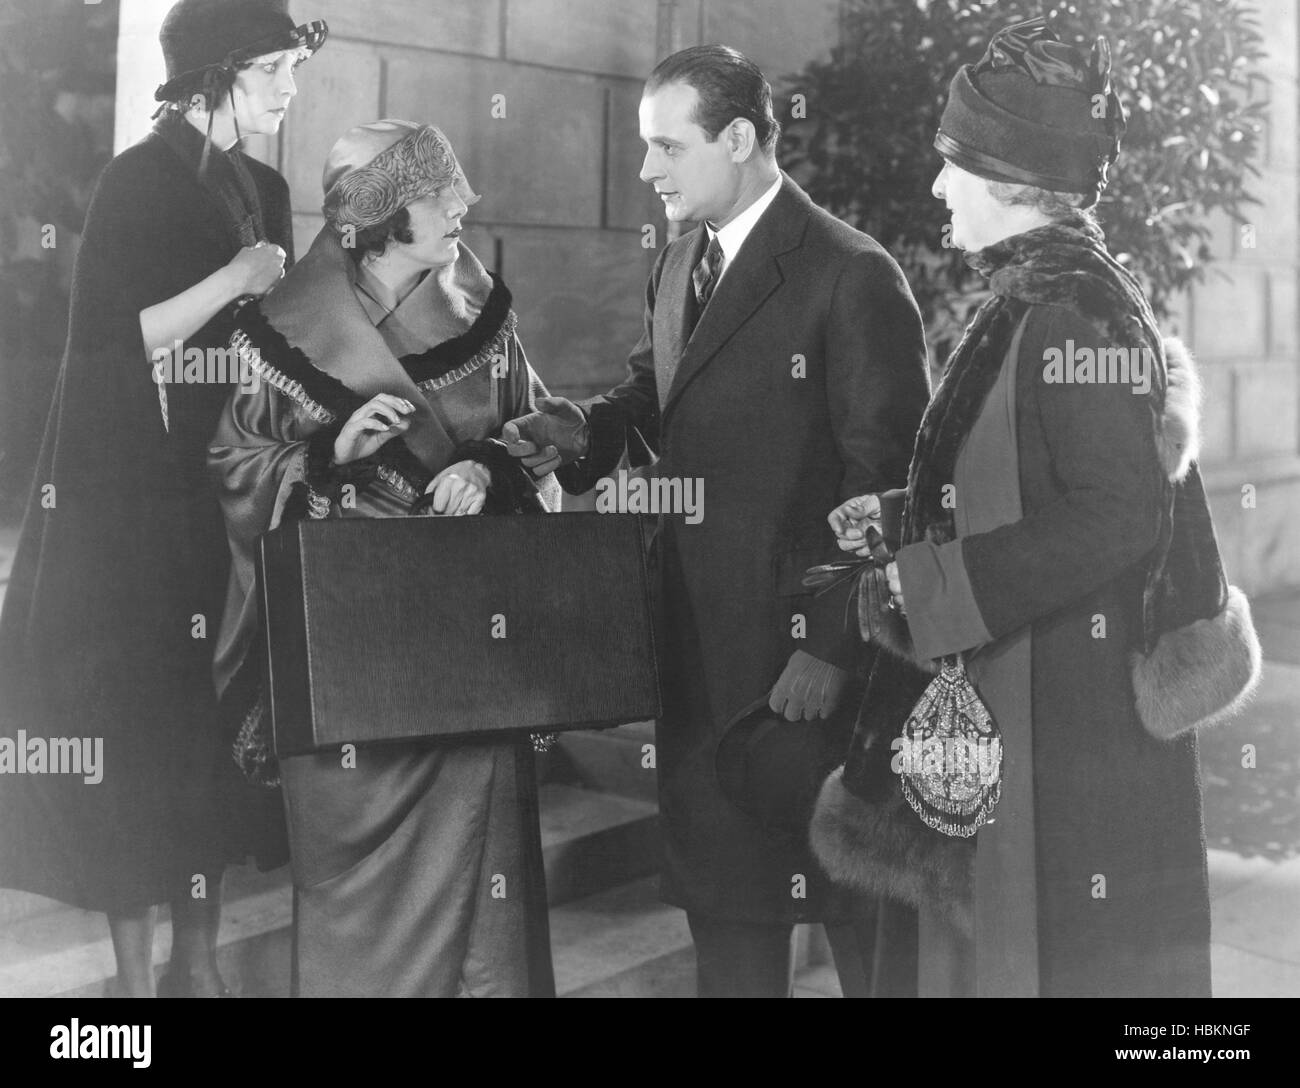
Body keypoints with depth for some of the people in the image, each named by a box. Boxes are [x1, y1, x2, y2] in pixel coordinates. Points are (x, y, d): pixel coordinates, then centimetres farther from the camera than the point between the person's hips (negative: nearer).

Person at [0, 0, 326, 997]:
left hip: (227, 485, 7)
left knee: (216, 715, 9)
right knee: (135, 724, -1)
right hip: (131, 497, -7)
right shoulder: (139, 180, -10)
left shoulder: (264, 191, 11)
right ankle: (138, 970, 9)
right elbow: (109, 343, -17)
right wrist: (233, 280, -18)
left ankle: (199, 958, 19)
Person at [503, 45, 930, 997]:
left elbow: (886, 477, -15)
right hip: (699, 641, 8)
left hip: (806, 643, -7)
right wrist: (586, 431, -2)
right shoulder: (679, 267, 12)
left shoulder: (852, 275, -13)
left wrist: (831, 650, -18)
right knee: (721, 885, 17)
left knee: (857, 901, 7)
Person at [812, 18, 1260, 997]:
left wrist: (922, 583, -19)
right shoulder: (1042, 299, 11)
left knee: (1056, 953, 2)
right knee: (991, 932, 17)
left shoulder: (1075, 308, -17)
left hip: (1065, 720, -9)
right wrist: (901, 521, 8)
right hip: (1004, 699, 9)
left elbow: (1116, 520, -23)